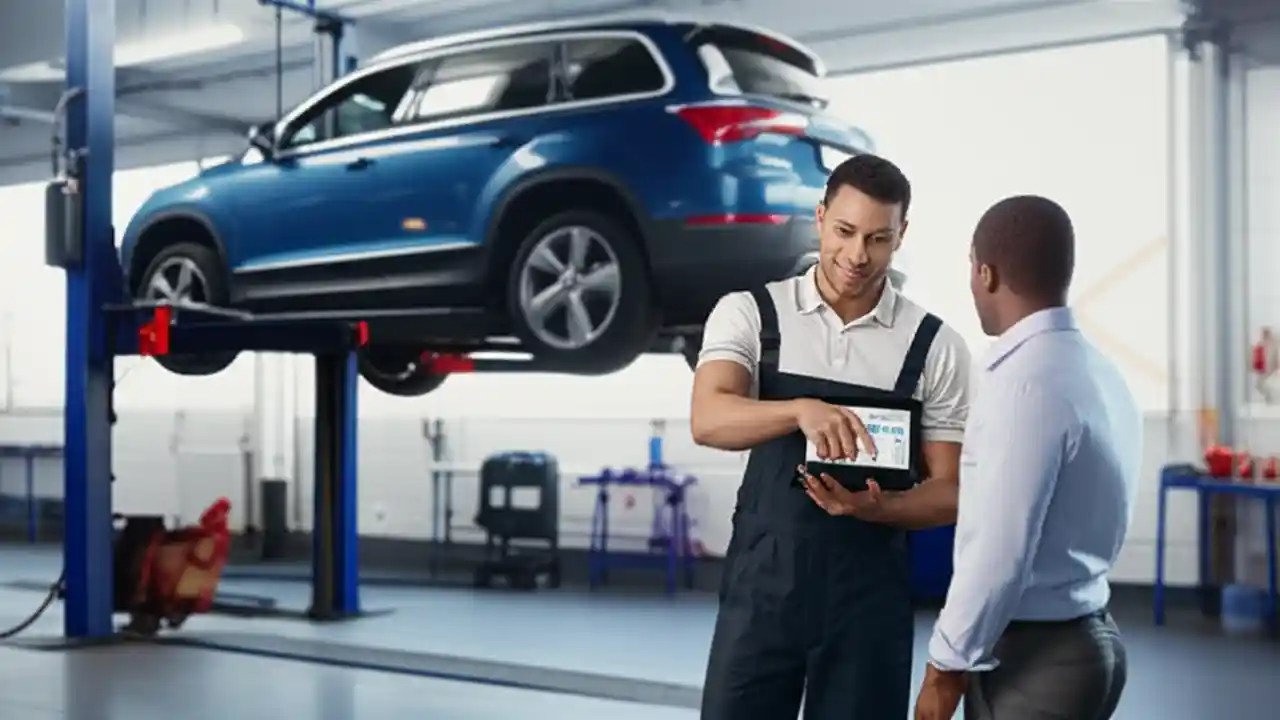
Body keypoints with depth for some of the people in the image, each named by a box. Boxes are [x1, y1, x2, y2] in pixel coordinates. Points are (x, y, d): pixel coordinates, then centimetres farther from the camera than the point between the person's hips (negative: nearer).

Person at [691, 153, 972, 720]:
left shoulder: (935, 346, 0)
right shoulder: (749, 314, -1)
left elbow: (948, 491, 1)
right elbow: (708, 421, -17)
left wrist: (876, 507, -21)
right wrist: (802, 410, -36)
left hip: (870, 596, 1)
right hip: (761, 585, 0)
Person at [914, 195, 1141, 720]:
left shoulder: (1025, 381, -21)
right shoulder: (1099, 371, 7)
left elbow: (999, 550, -23)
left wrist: (947, 663, -12)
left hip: (1031, 655, -8)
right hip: (1086, 638, 8)